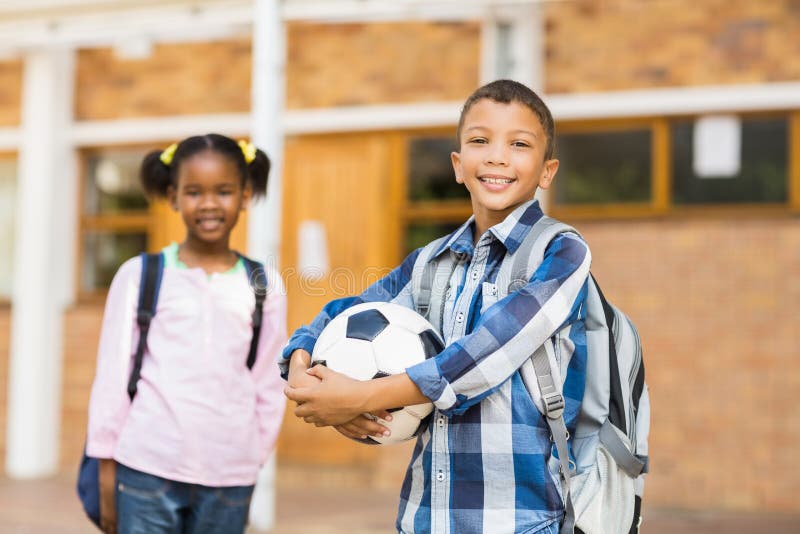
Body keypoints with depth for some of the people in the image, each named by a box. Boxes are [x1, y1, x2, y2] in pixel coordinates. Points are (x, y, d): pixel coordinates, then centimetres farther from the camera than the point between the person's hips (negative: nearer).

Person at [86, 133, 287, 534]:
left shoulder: (264, 287, 6)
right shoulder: (139, 275, 1)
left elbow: (269, 388, 10)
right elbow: (112, 377, 3)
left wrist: (253, 461, 8)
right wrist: (107, 471, 3)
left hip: (229, 479, 2)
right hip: (147, 470, -2)